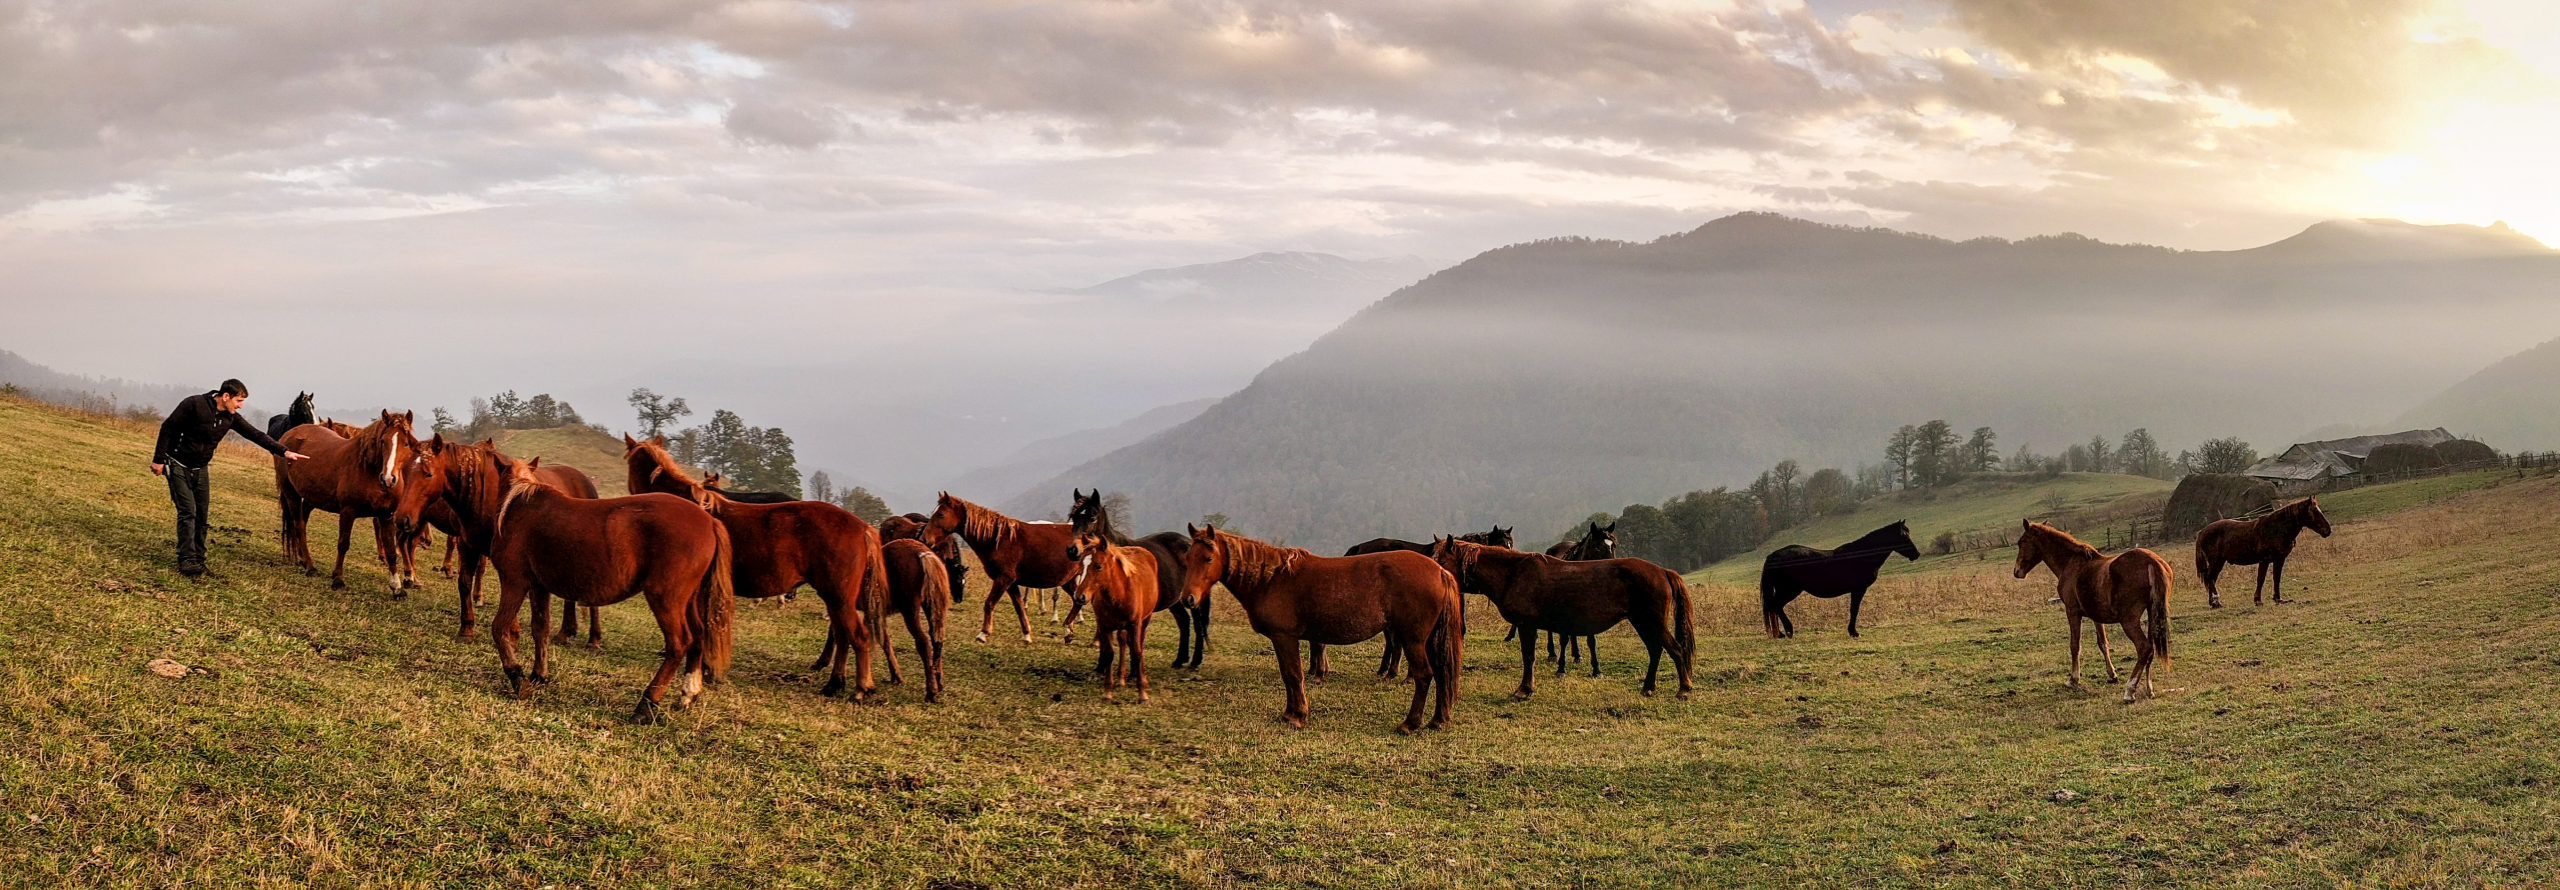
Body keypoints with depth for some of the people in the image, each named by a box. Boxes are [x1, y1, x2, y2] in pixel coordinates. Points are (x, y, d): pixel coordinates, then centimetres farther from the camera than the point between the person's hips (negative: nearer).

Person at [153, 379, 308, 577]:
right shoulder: (194, 404, -21)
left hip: (200, 469, 6)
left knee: (202, 514, 5)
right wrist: (158, 460, -15)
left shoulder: (231, 417, -3)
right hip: (178, 465, -6)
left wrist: (284, 452, -12)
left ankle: (198, 559, 14)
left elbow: (255, 434, -4)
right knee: (187, 511, -13)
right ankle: (187, 560, -11)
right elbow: (167, 428, -15)